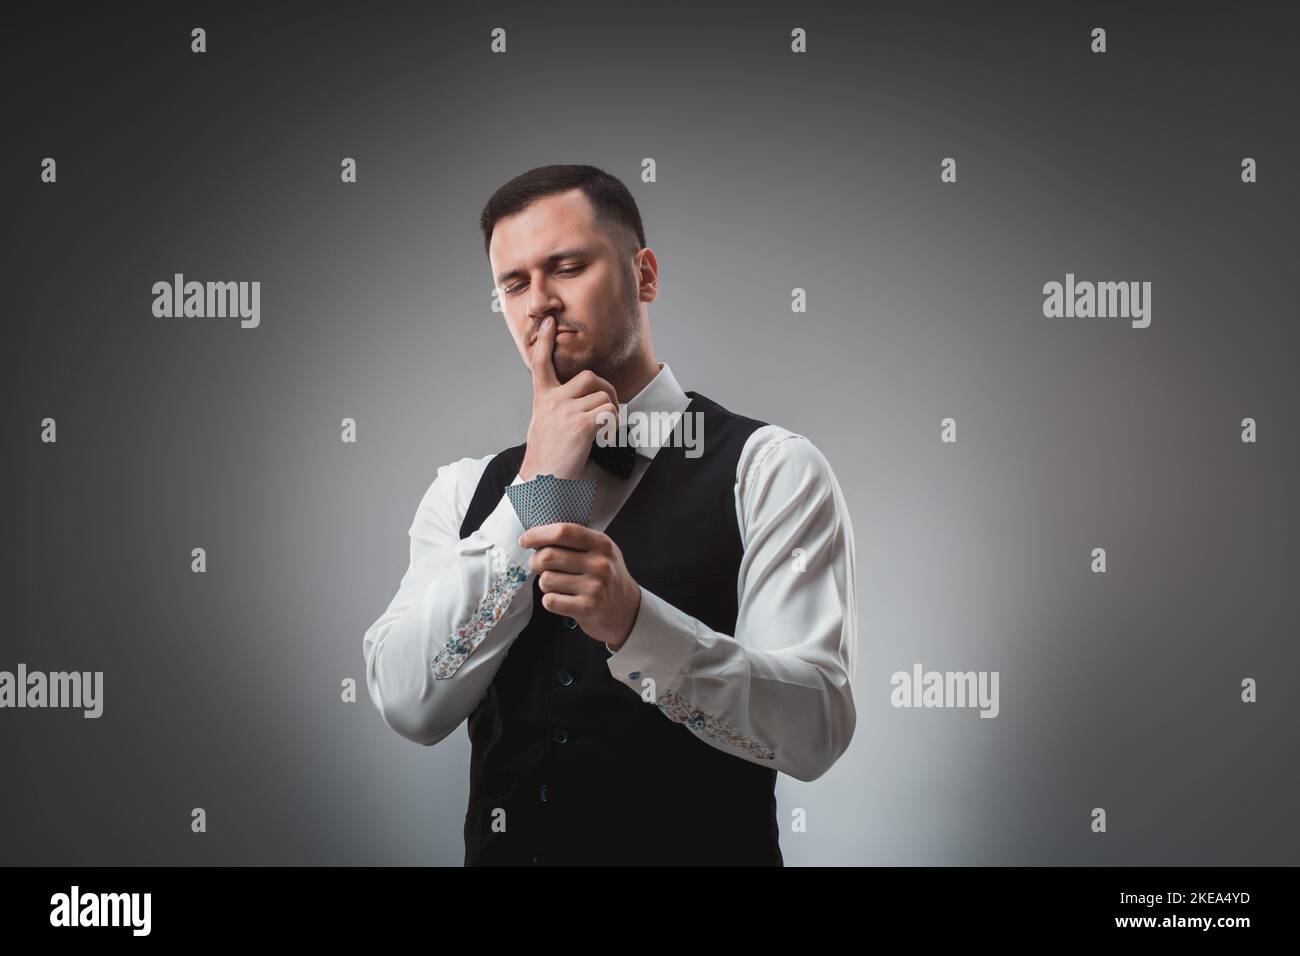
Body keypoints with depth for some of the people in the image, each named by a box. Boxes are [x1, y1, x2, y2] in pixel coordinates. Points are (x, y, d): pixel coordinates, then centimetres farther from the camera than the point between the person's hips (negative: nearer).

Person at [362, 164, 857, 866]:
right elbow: (409, 706, -10)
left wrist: (634, 621, -31)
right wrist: (537, 488, -14)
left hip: (702, 847, -2)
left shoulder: (770, 468, -7)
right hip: (501, 844, 3)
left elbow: (815, 731, -17)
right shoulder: (464, 491, 3)